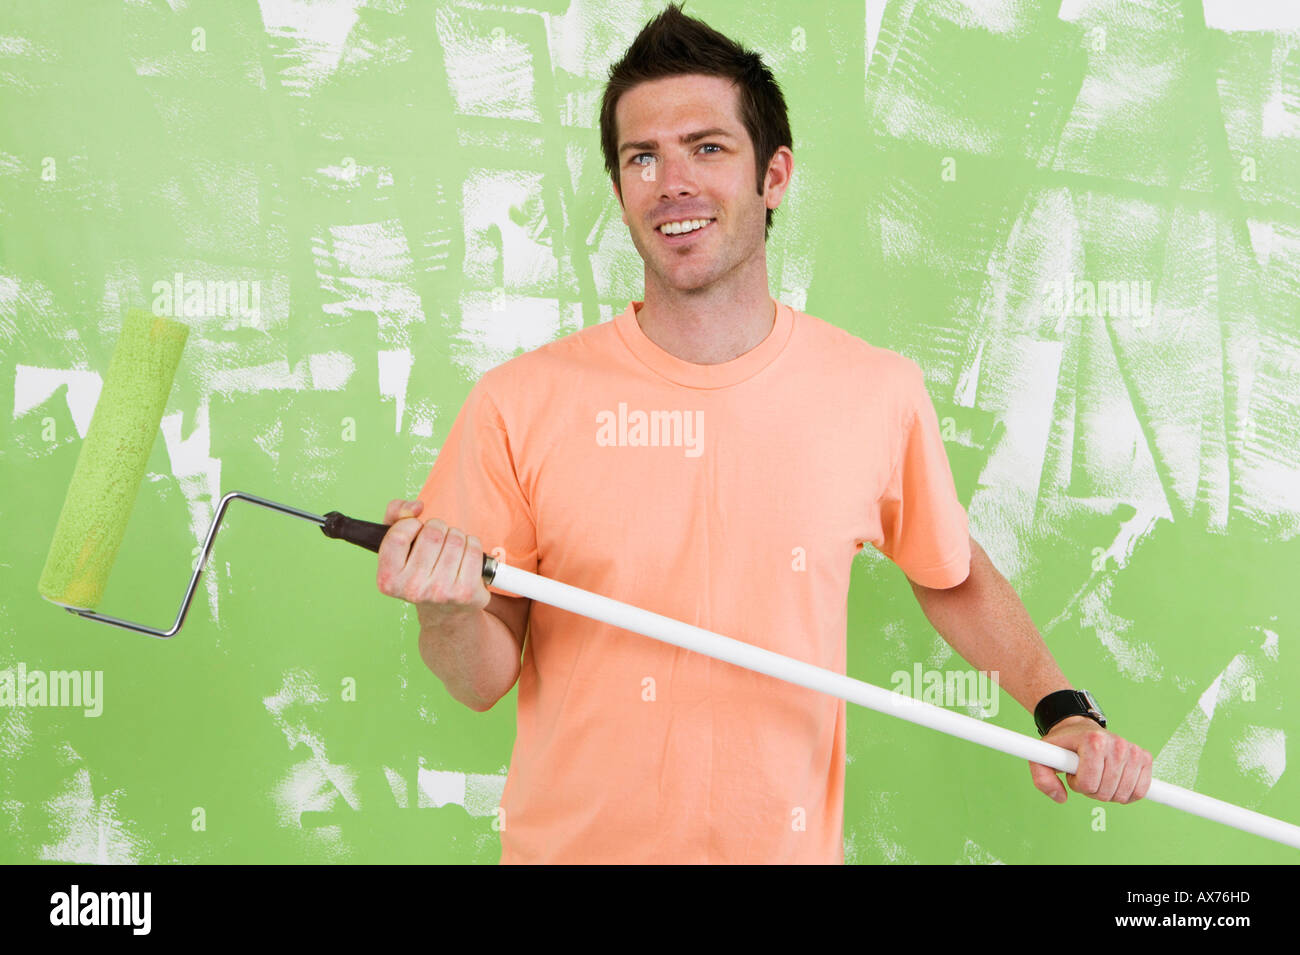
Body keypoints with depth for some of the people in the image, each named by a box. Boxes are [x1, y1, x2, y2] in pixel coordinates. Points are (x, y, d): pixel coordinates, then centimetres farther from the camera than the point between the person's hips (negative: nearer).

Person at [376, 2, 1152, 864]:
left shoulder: (881, 392, -8)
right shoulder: (520, 404, -12)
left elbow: (954, 576, 10)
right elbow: (483, 681, -7)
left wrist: (1061, 708, -1)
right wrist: (453, 612, -27)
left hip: (791, 843, 1)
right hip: (571, 842, -1)